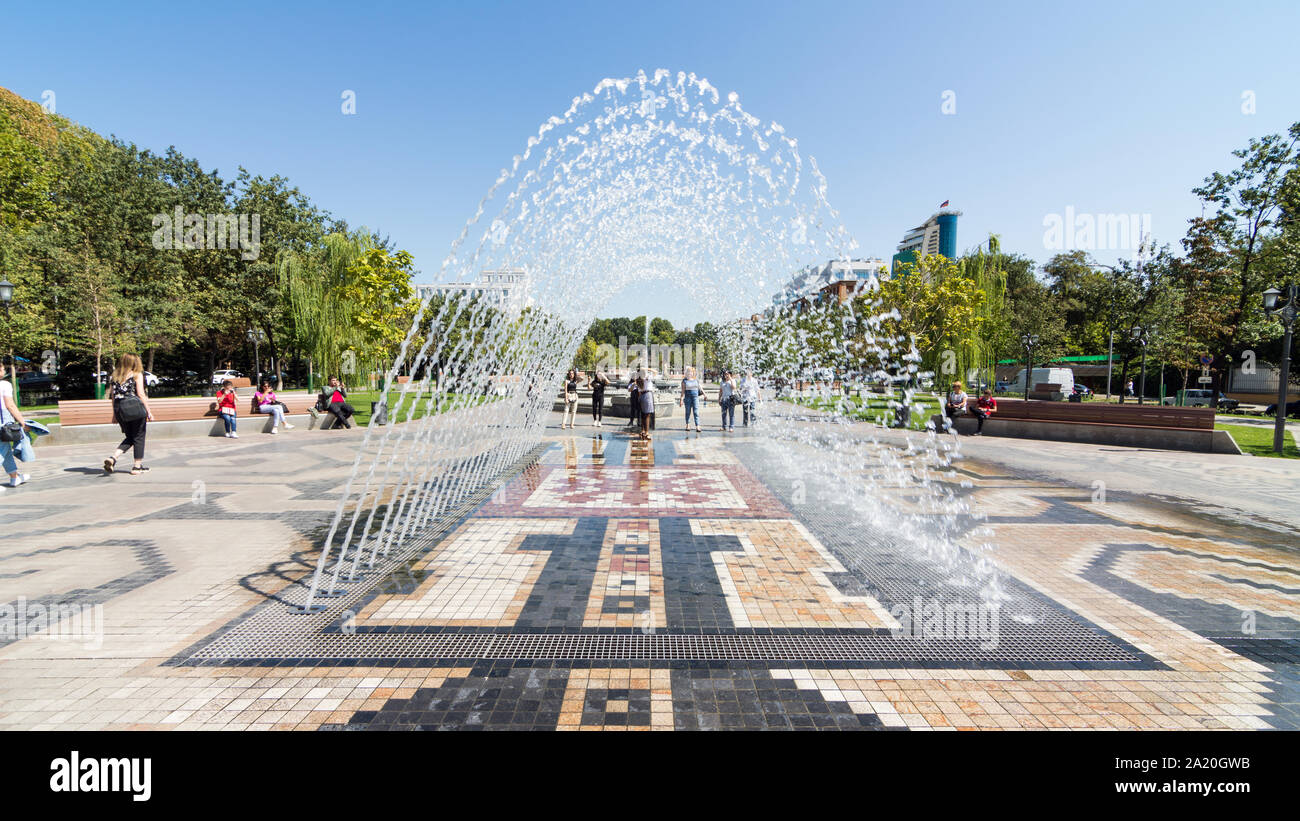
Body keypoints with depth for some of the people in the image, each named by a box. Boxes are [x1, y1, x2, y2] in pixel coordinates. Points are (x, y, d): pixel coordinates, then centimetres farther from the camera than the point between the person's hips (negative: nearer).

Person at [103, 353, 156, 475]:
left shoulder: (114, 376, 13)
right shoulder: (137, 374, -2)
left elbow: (113, 396, 13)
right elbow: (141, 394, -7)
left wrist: (115, 414, 18)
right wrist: (149, 412, -4)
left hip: (119, 409, 5)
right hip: (135, 407, -5)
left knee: (129, 437, 18)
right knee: (139, 438, 4)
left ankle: (113, 458, -2)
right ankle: (137, 467, 6)